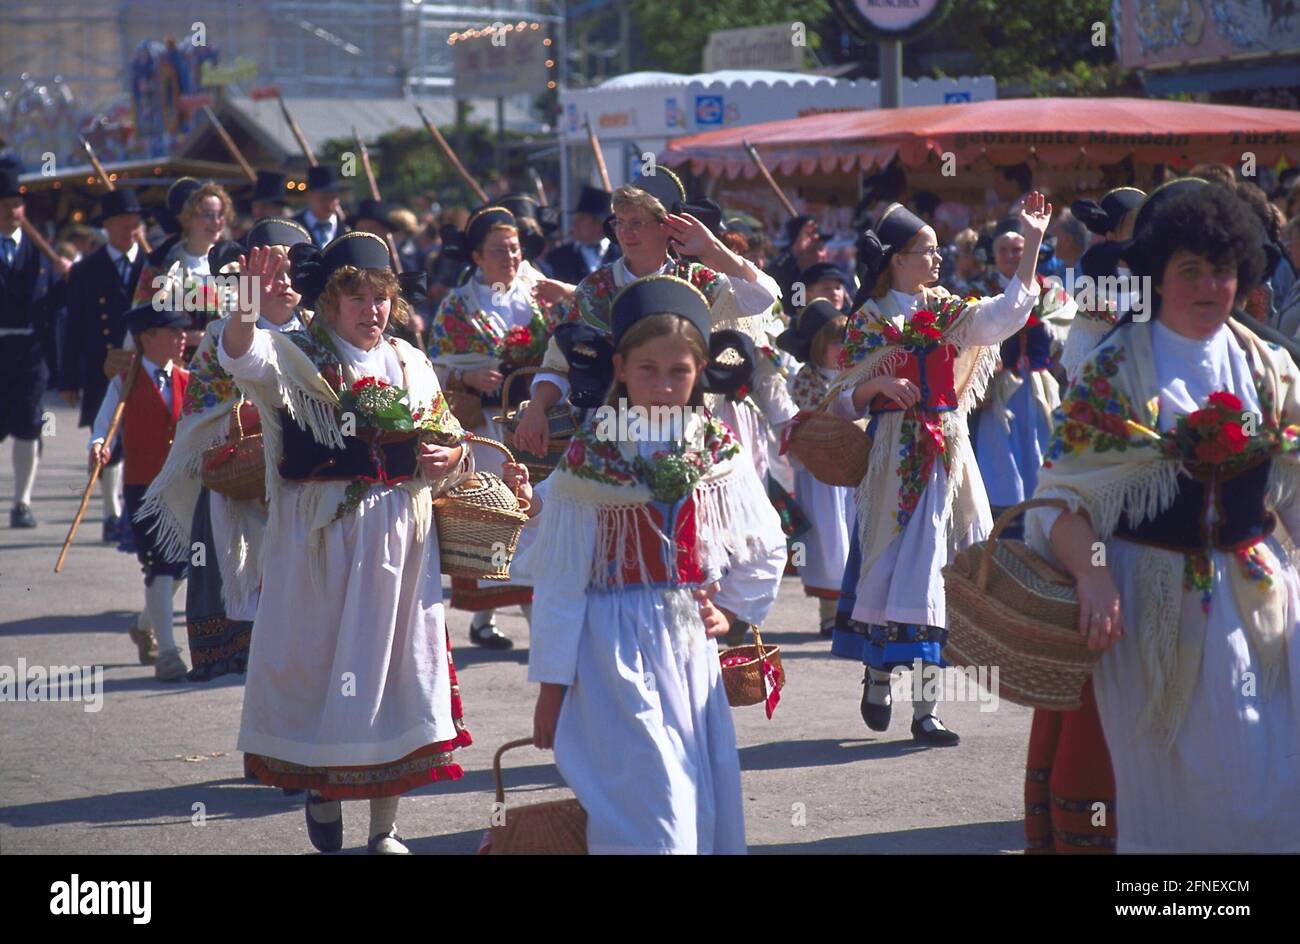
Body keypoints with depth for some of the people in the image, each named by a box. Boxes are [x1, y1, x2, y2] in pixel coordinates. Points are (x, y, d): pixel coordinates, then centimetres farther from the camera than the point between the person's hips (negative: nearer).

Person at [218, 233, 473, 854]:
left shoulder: (411, 365, 13)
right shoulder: (296, 358, -1)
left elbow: (449, 442, 19)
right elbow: (241, 357, -23)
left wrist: (450, 457, -5)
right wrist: (250, 303, -43)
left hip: (398, 538, 3)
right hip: (319, 539, -3)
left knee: (391, 663, 3)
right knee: (316, 657, 2)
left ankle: (385, 825, 13)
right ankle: (320, 783, 28)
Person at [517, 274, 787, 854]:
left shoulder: (717, 454, 4)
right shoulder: (589, 462, -6)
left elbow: (766, 550, 18)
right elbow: (559, 582, -4)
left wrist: (732, 609, 7)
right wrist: (551, 687, -4)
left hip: (692, 649, 4)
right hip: (616, 654, -4)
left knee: (705, 810, 6)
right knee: (653, 810, -13)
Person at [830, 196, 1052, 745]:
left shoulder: (946, 311, 12)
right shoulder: (869, 320, 1)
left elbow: (1007, 313, -4)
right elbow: (844, 401, 1)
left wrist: (1032, 242, -9)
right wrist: (879, 384, -19)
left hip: (946, 451, 4)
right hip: (895, 456, -4)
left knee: (933, 569, 1)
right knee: (901, 568, -6)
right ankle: (877, 676, 10)